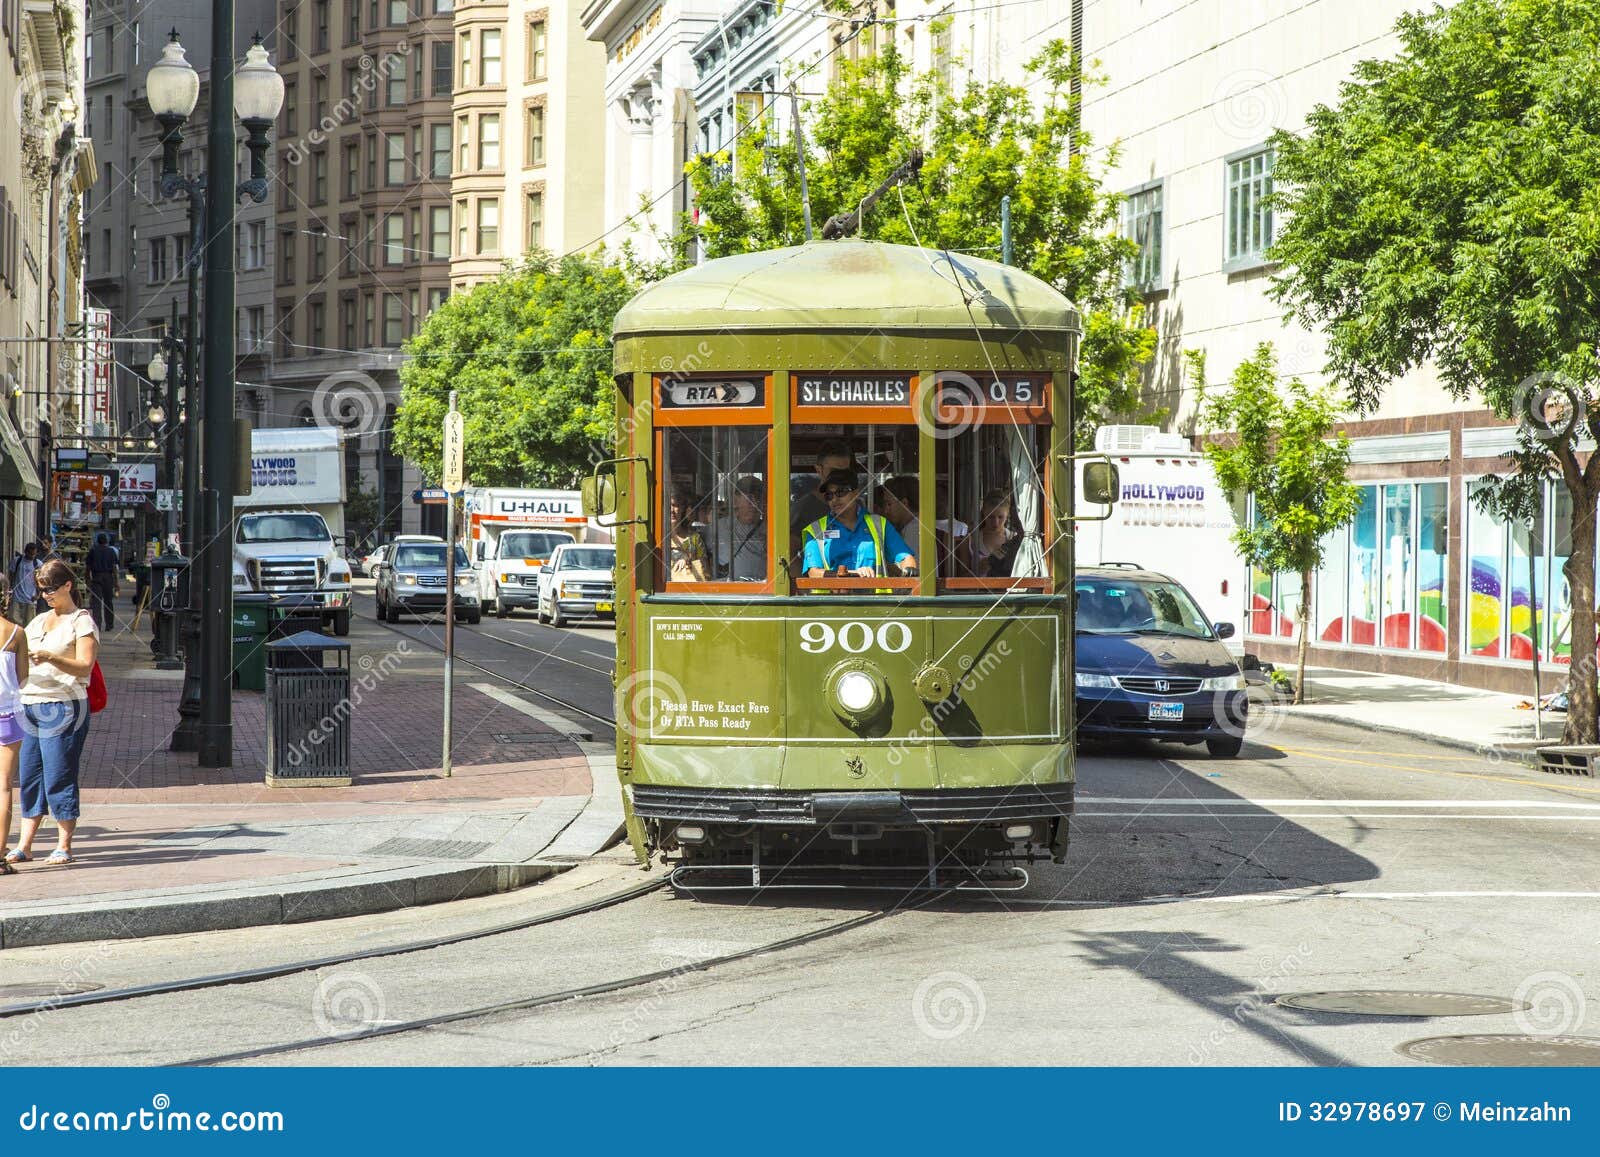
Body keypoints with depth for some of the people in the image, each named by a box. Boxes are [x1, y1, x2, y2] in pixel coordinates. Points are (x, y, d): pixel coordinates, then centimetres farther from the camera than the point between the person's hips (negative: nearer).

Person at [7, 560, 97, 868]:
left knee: (59, 777, -6)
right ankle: (24, 845, 6)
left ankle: (64, 845, -1)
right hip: (29, 704, 7)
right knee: (28, 777, 4)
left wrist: (50, 657, -24)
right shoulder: (38, 622, 20)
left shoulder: (82, 622, 0)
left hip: (63, 707, -7)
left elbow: (85, 666, -11)